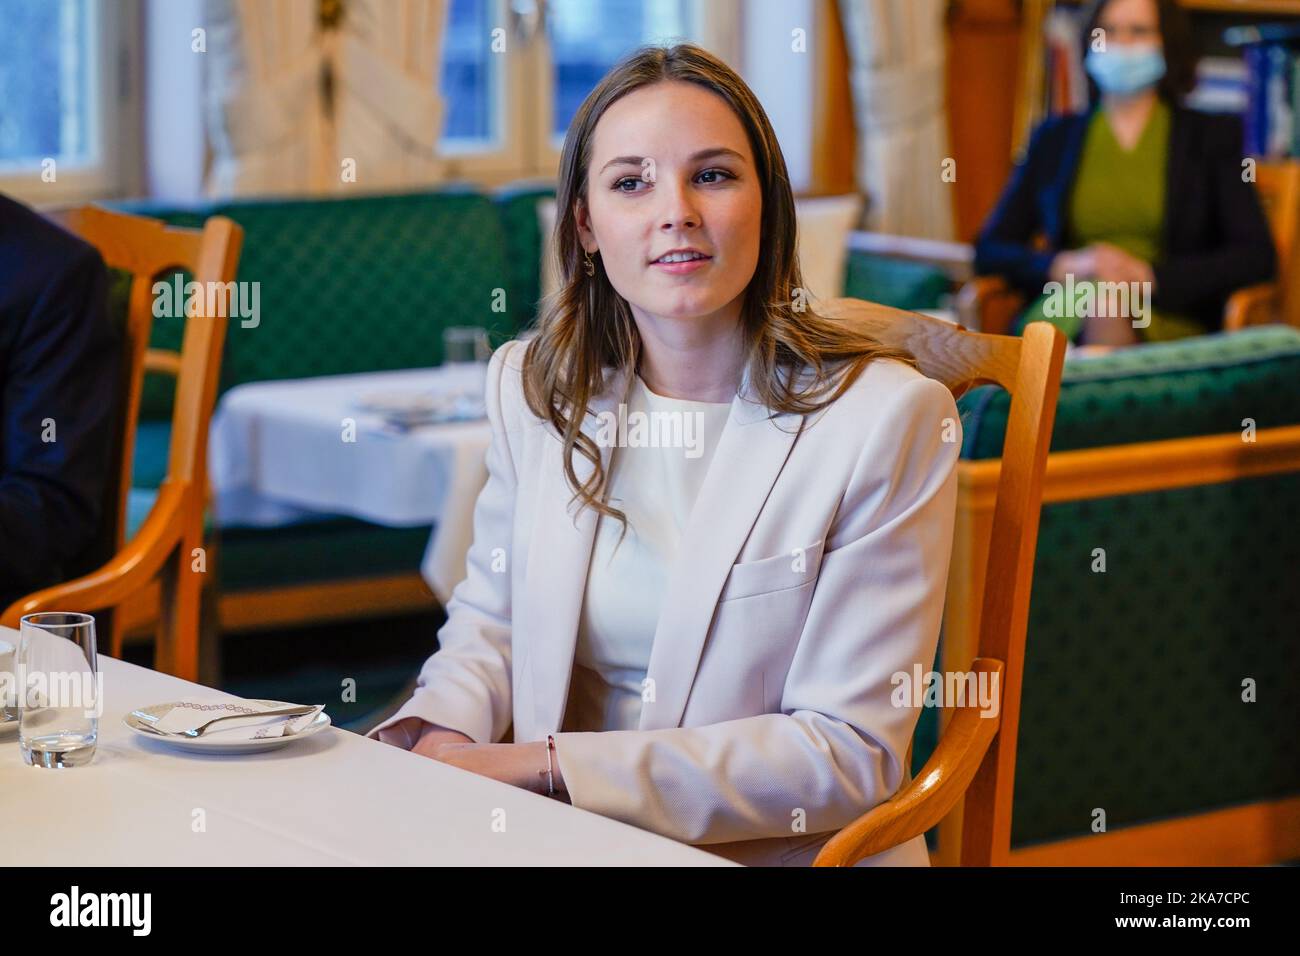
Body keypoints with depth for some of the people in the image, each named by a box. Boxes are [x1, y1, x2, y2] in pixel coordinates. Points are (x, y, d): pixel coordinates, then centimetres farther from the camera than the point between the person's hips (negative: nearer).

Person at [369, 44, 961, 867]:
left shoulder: (888, 417, -11)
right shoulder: (533, 388, 5)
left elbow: (849, 752, -13)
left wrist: (545, 764, -17)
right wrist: (438, 738, -9)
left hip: (775, 852, -5)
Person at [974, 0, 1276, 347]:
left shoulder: (1212, 136, 13)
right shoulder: (1053, 139, 18)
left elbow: (1257, 256, 3)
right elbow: (989, 251, 13)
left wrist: (1150, 277, -10)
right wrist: (1065, 266, -8)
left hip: (1169, 320, -1)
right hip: (1065, 314, 1)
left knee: (1103, 303, -36)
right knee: (1095, 295, -36)